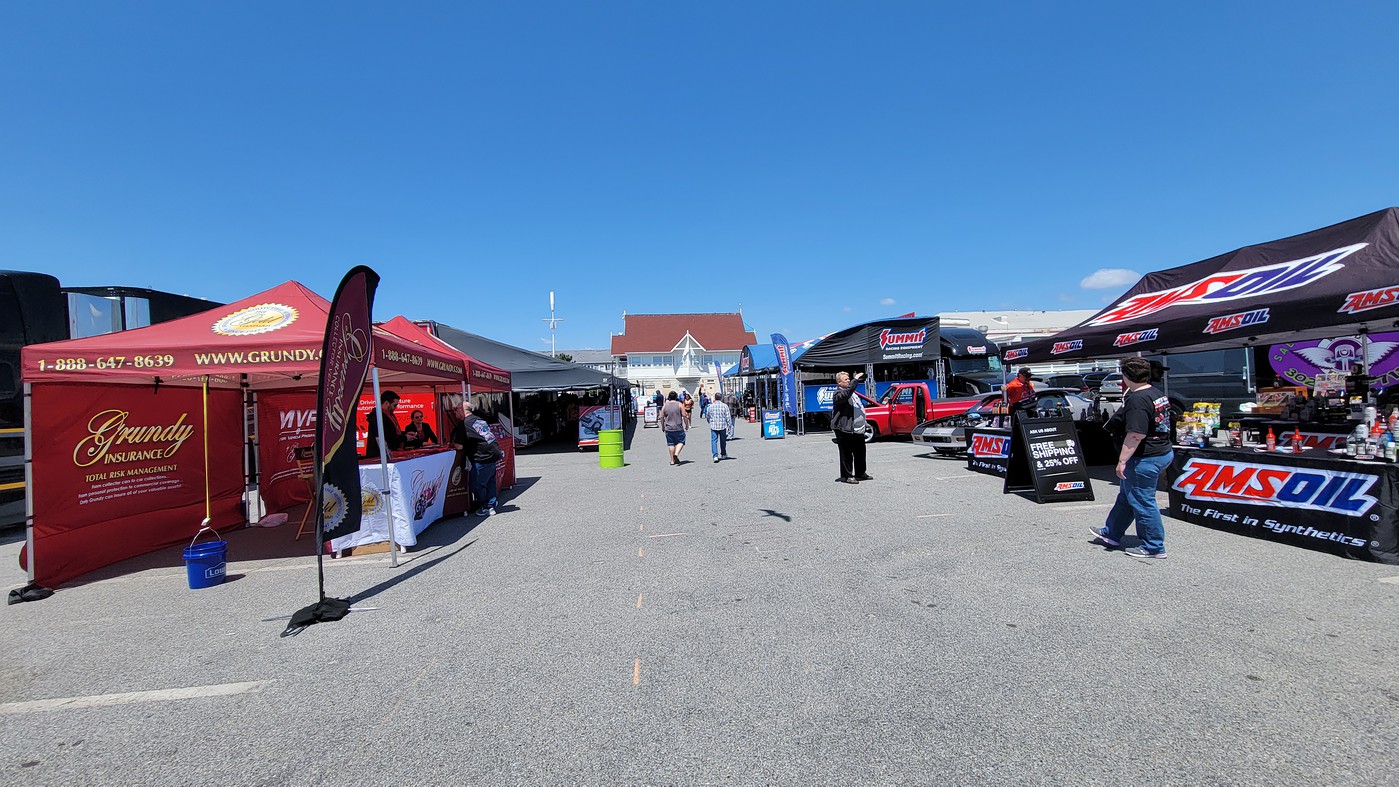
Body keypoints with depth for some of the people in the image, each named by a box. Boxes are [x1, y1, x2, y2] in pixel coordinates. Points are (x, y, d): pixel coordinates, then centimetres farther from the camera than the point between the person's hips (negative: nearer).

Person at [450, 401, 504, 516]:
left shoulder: (464, 425, -10)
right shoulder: (479, 419, 14)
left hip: (483, 459, -8)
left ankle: (484, 508, 13)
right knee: (490, 482, 16)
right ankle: (491, 506, 23)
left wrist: (453, 444, 8)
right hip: (494, 454, 8)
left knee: (478, 485, 5)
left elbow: (459, 447, -11)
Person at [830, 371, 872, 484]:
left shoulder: (852, 392, 20)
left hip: (858, 429, 9)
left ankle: (860, 473, 29)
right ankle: (846, 476, 6)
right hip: (845, 429, -9)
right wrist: (855, 380, -31)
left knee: (860, 453, 16)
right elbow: (846, 394, -34)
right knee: (846, 454, -2)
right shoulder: (838, 393, -11)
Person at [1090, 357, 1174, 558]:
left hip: (1145, 458, -11)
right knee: (1126, 496, 21)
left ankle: (1154, 547, 12)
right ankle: (1111, 534, 33)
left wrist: (1122, 461, -23)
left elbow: (1136, 435, -28)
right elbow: (1159, 426, 20)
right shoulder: (1158, 393, 11)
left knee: (1142, 502, 1)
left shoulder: (1137, 400, -23)